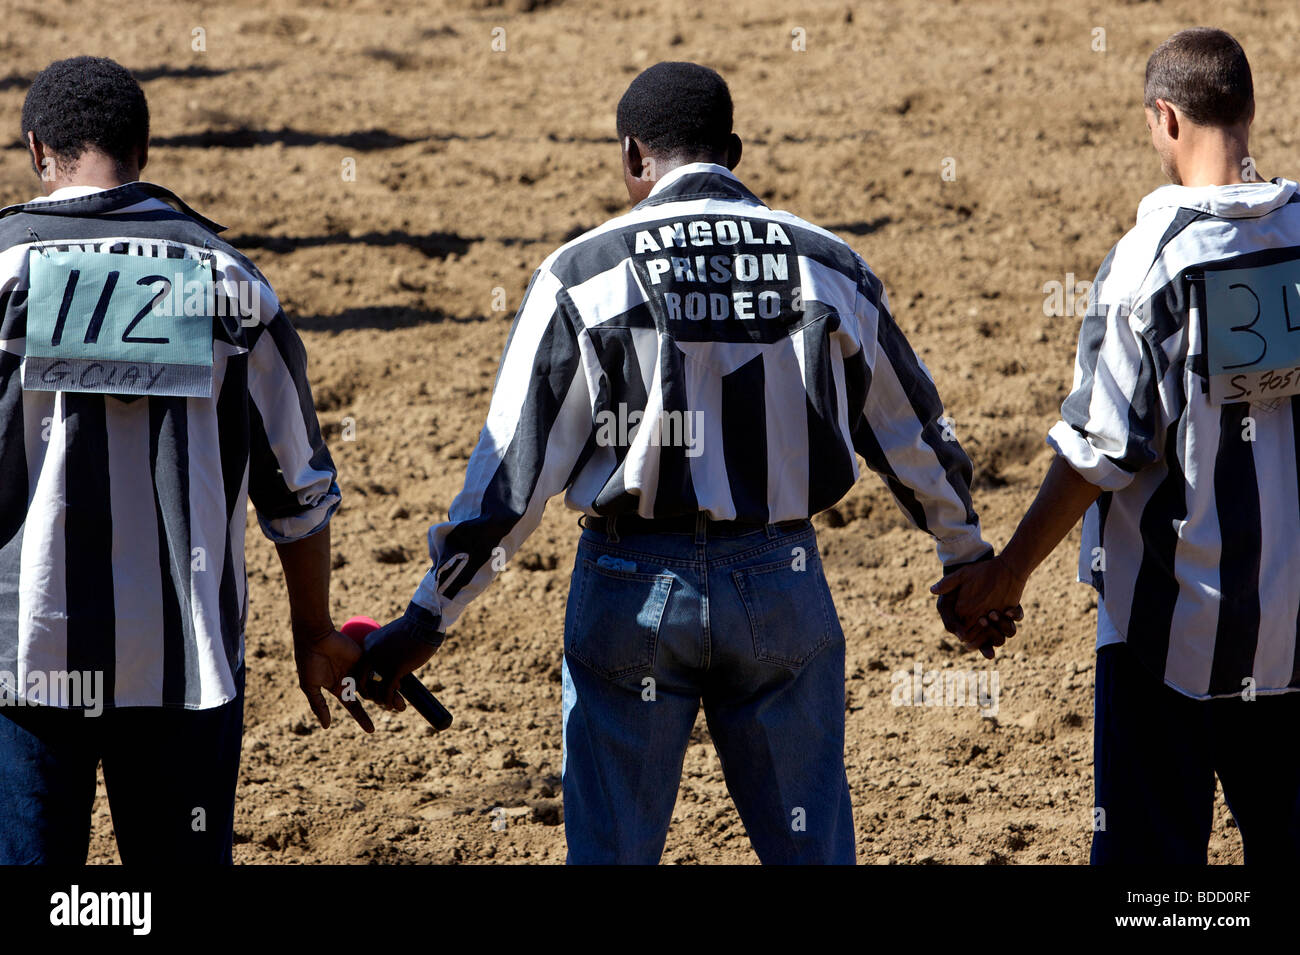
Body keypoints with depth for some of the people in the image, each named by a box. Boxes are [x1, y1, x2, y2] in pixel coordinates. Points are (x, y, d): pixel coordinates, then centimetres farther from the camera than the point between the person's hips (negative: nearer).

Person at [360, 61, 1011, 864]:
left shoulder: (585, 273, -6)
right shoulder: (827, 266, 3)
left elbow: (516, 465, -7)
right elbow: (914, 435, 14)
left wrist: (427, 621, -2)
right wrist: (970, 561, 30)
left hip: (636, 588, -2)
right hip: (783, 585, 2)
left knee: (613, 847, 8)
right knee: (812, 845, 11)